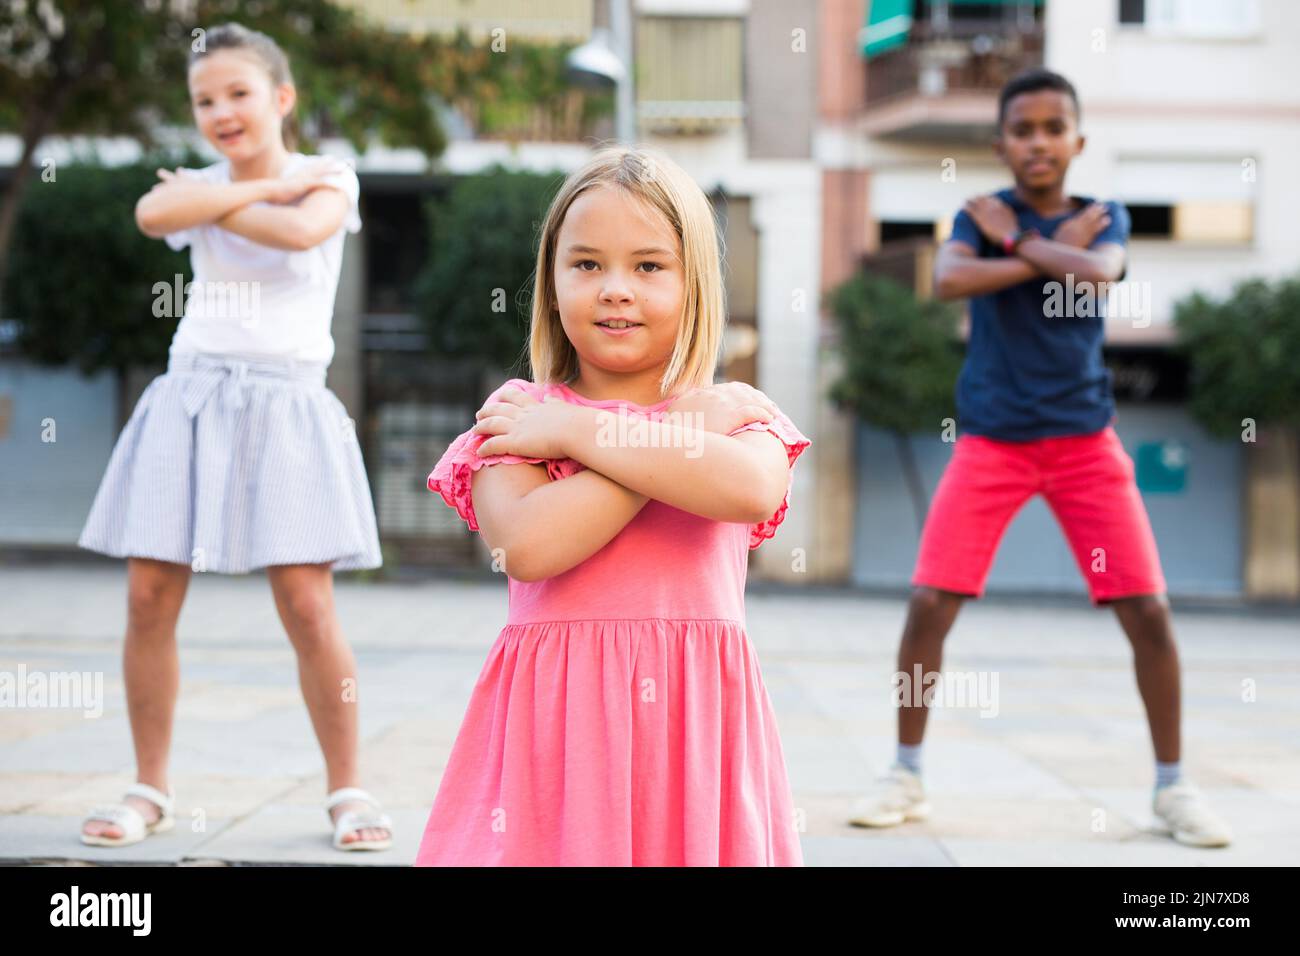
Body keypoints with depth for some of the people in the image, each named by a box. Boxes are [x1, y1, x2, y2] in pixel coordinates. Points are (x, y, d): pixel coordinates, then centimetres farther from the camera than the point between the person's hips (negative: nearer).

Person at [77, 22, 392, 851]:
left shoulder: (328, 179, 5)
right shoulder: (200, 182, 11)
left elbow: (302, 230, -20)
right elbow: (154, 212, -14)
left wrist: (212, 201, -6)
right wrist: (266, 186, -9)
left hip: (284, 403, -3)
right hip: (189, 398, 3)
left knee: (308, 605, -8)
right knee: (150, 596, -1)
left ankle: (347, 789, 8)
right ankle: (151, 789, 13)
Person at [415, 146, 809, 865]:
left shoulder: (733, 413, 9)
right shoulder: (516, 415, 5)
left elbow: (752, 488, -16)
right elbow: (527, 546, -14)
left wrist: (575, 431, -10)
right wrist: (682, 431, -10)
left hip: (691, 724, 1)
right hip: (557, 720, -1)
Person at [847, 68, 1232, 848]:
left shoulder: (1105, 217, 5)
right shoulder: (980, 216, 2)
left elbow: (1096, 279, -19)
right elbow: (949, 279, -20)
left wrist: (1019, 239, -9)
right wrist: (1056, 252, -16)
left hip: (1086, 441, 1)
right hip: (991, 441, -1)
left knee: (1148, 612, -3)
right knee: (929, 604, -8)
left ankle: (1172, 785, 12)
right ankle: (908, 776, 8)